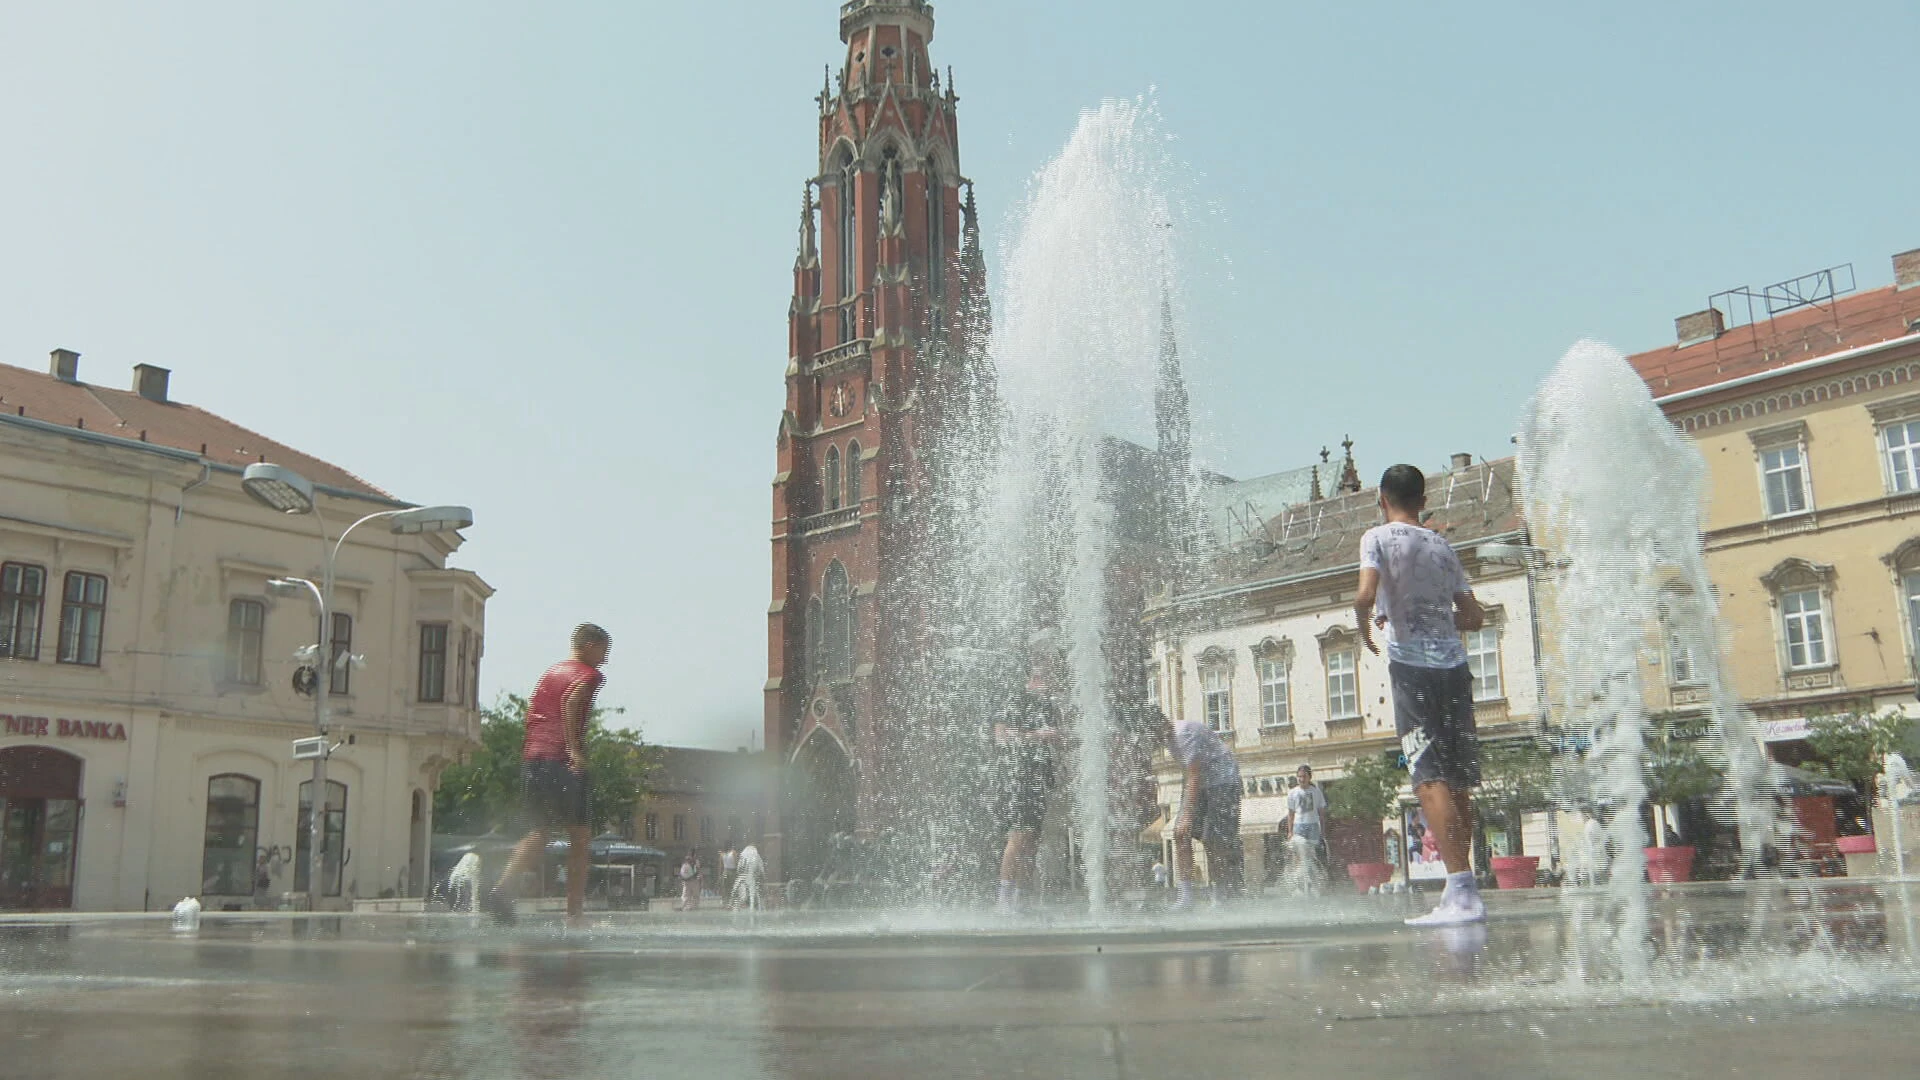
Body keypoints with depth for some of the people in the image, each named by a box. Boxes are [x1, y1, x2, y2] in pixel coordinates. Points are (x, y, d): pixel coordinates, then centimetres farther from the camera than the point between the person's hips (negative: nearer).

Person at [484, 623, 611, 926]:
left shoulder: (550, 672, 23)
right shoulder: (590, 675, 1)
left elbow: (530, 715, 18)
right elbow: (571, 702, -19)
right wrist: (575, 749, -22)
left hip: (532, 756, 7)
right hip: (563, 761, -6)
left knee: (537, 833, 10)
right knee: (579, 836, 4)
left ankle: (502, 888, -12)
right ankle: (575, 912, 4)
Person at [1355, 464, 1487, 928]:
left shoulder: (1379, 538, -1)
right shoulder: (1442, 545, 16)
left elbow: (1365, 595, -17)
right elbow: (1474, 616, 16)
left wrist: (1364, 627, 3)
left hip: (1412, 665, -6)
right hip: (1454, 666, 6)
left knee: (1430, 779, -9)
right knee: (1458, 780, 9)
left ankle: (1461, 889, -17)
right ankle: (1465, 892, 13)